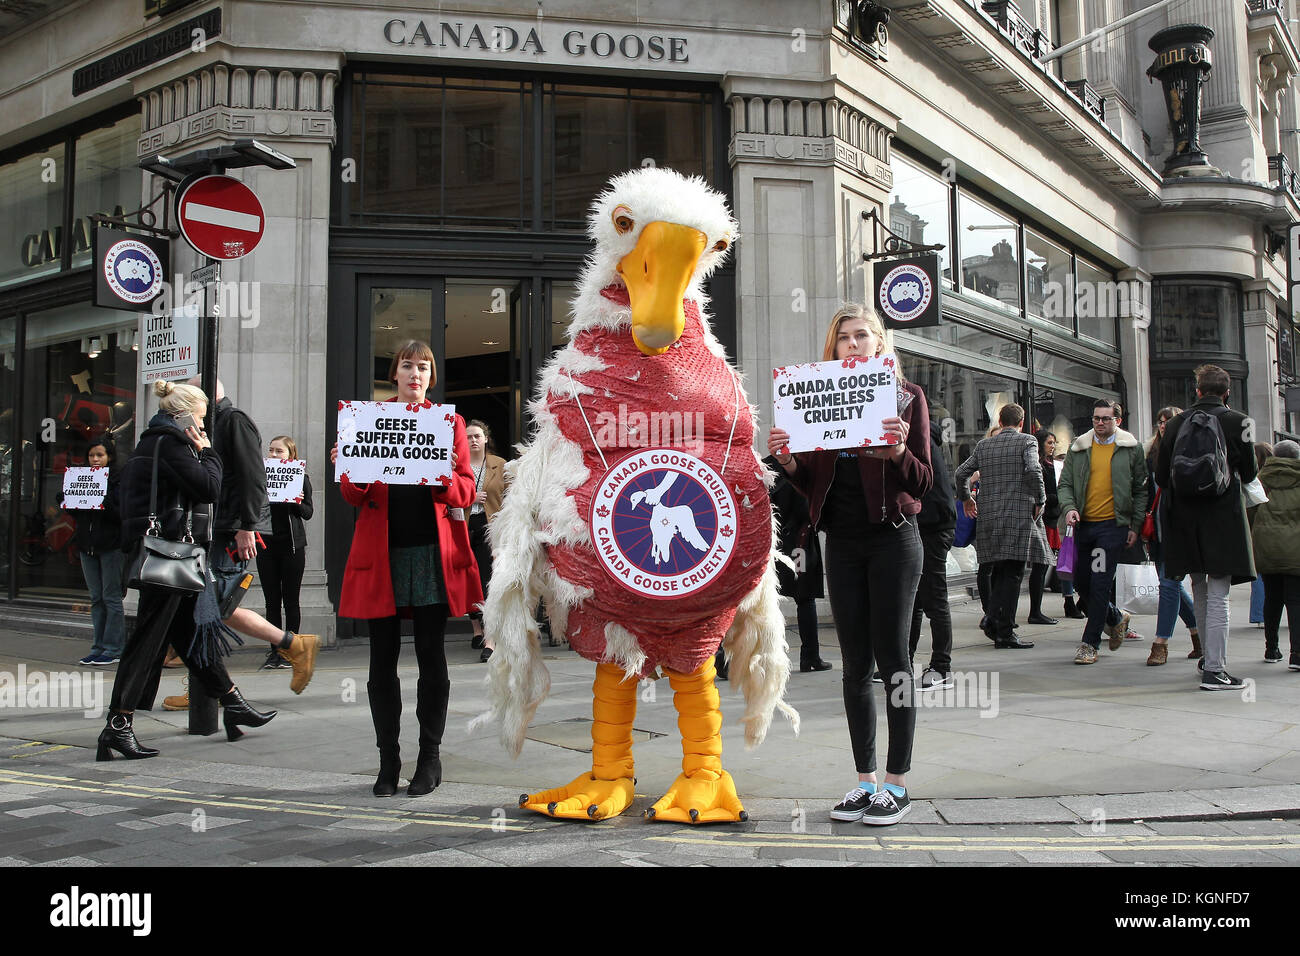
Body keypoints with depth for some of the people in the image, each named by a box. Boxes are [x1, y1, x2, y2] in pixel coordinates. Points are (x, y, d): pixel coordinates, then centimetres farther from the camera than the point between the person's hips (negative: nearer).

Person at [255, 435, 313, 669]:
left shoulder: (301, 477, 2)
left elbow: (308, 513, -1)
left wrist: (297, 502, -20)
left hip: (292, 545, -3)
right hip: (266, 544, 3)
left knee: (290, 599, 1)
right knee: (272, 601, 5)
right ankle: (275, 650, 10)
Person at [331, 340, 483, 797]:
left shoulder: (449, 421, 10)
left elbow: (466, 492, 4)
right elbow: (354, 497, 8)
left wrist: (444, 478, -17)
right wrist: (349, 472, -14)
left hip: (433, 552, -1)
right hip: (381, 552, 1)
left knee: (431, 654, 2)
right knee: (383, 657, 3)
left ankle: (430, 758, 12)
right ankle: (388, 761, 13)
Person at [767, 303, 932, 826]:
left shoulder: (906, 397, 1)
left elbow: (923, 484, -4)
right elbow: (812, 484, 11)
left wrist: (897, 452, -23)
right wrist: (788, 460, -9)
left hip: (892, 538, -4)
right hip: (842, 543, 4)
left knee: (891, 655, -2)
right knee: (855, 664, 7)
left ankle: (897, 783, 7)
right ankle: (865, 780, 16)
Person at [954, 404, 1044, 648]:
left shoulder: (984, 445, 12)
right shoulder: (1027, 441, 0)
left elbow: (960, 473, 11)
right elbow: (1033, 470, -16)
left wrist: (966, 499, 26)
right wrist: (1039, 500, -4)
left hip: (989, 516, 4)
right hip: (1019, 515, -4)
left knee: (997, 571, 17)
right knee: (1012, 574, -3)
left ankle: (993, 617, 6)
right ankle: (1004, 632, -5)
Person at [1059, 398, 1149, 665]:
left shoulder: (1132, 448, 2)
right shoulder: (1077, 448, 8)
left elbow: (1141, 490, 5)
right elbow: (1065, 484, 9)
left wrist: (1135, 526, -1)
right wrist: (1069, 508, -11)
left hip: (1113, 524, -4)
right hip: (1083, 524, 4)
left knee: (1100, 584, -8)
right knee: (1081, 583, 10)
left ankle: (1090, 643, 1)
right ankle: (1116, 618, 36)